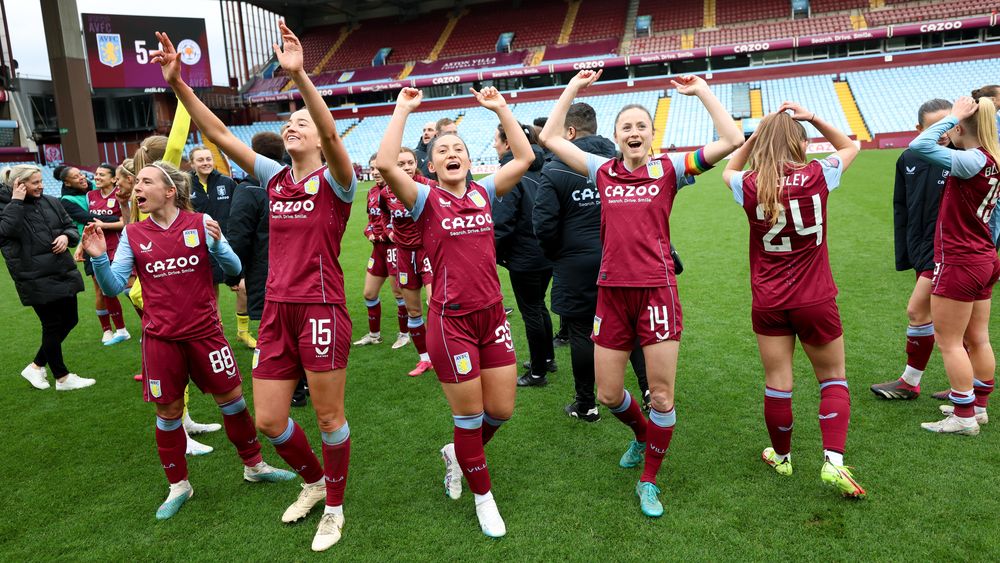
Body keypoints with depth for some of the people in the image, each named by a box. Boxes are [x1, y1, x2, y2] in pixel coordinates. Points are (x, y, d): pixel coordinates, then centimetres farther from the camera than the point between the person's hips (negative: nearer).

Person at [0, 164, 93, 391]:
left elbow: (71, 226, 16)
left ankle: (36, 366, 31)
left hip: (63, 273, 7)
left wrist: (66, 236, -6)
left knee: (69, 320, 13)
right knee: (52, 326, 2)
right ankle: (62, 378, 18)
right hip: (36, 279, -6)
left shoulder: (51, 202, 8)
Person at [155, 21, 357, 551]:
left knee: (328, 416, 6)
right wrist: (178, 84, -4)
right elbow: (220, 135, 6)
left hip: (321, 309, -6)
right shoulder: (275, 178, 11)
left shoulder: (334, 181, -5)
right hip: (277, 312, 6)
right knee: (268, 420, 10)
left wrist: (298, 76, -38)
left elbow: (332, 132, -25)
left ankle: (334, 508, 28)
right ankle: (314, 481, 38)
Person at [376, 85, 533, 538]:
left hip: (492, 314, 5)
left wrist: (500, 109, 6)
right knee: (469, 414, 6)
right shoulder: (426, 199, -5)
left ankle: (457, 454, 42)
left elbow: (525, 158, 4)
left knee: (501, 409, 11)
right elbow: (385, 164, -21)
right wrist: (403, 109, -13)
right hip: (451, 319, -4)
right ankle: (483, 496, 30)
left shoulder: (484, 192, 7)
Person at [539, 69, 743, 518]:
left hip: (657, 290, -2)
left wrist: (701, 91, 1)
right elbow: (550, 138, 11)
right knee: (608, 396, 10)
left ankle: (648, 481, 24)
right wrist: (573, 89, 12)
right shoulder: (603, 171, 8)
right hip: (612, 292, 3)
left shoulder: (668, 170, 2)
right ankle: (642, 435, 44)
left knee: (661, 395, 2)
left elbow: (732, 140, -4)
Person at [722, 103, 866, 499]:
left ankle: (781, 457, 28)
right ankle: (833, 462, 4)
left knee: (777, 384, 10)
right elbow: (850, 146, 12)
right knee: (833, 379, 15)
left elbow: (728, 171, 17)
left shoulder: (750, 186, -8)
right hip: (815, 302, -1)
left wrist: (755, 135, 6)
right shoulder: (816, 177, -10)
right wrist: (813, 118, 3)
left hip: (768, 304, 1)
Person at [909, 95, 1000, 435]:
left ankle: (964, 417, 10)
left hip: (959, 264, -9)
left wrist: (954, 115, -17)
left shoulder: (972, 160, -20)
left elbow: (919, 146, -30)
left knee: (949, 342, 2)